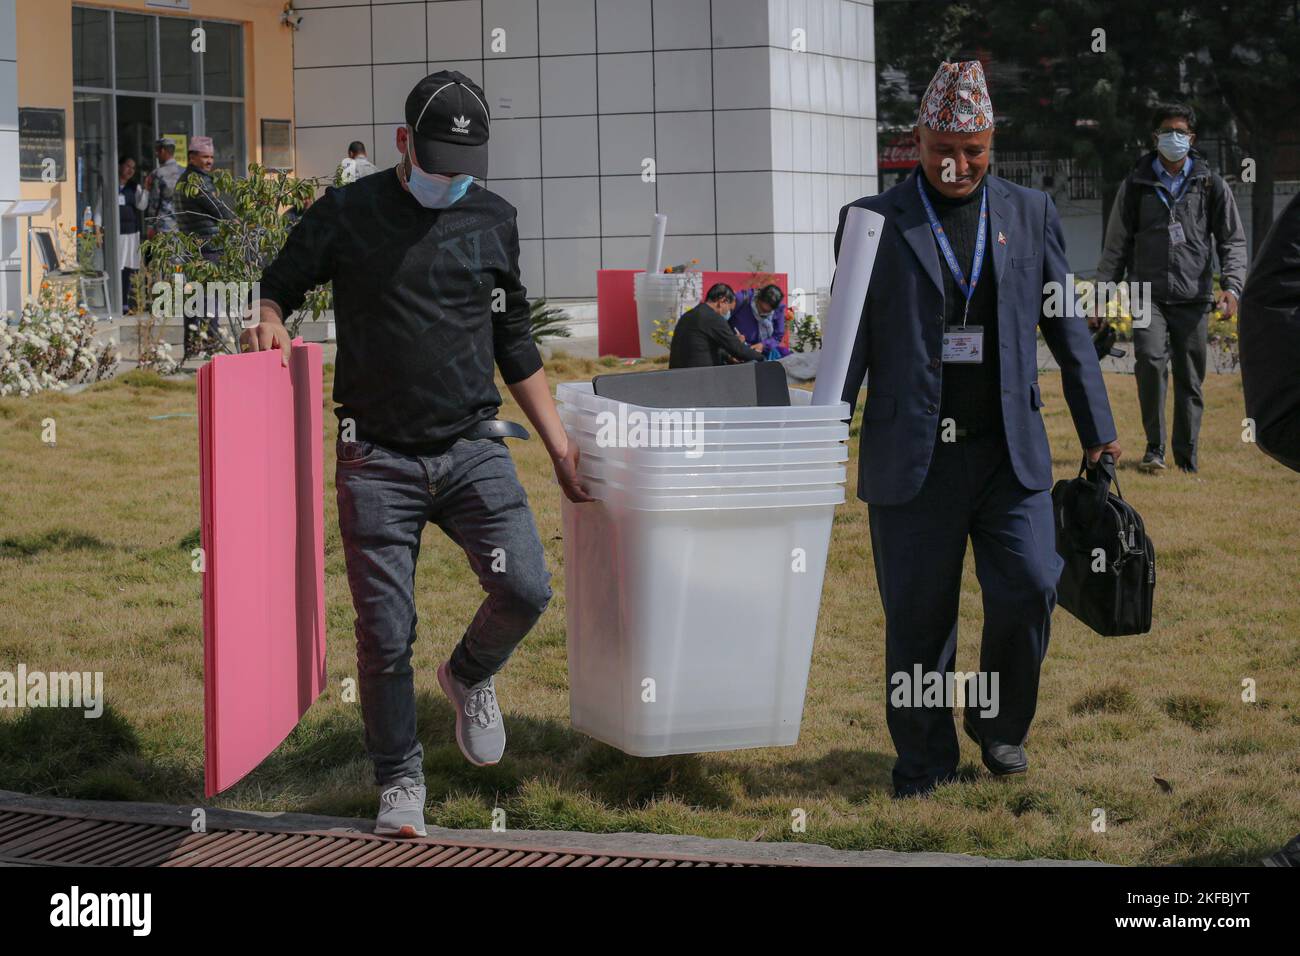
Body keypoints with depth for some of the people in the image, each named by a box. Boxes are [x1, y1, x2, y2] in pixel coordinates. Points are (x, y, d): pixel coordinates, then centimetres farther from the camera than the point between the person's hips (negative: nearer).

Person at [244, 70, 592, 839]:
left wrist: (559, 444, 15)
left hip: (471, 448, 2)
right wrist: (269, 320, -13)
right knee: (385, 636, -2)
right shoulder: (347, 215, 1)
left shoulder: (493, 221, 9)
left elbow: (515, 344, 17)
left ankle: (471, 676, 17)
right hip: (377, 458, -2)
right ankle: (400, 782, 17)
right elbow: (279, 285, 12)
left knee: (525, 588, -16)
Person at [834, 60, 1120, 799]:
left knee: (1029, 589, -6)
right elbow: (848, 342, 5)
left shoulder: (1030, 214, 9)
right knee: (918, 615, 3)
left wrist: (1098, 431, 10)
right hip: (912, 456, -1)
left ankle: (1001, 727, 19)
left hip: (1009, 452, 2)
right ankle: (925, 760, 19)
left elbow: (1068, 328, 12)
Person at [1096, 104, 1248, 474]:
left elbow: (1233, 239, 8)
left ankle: (1186, 454, 15)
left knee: (1190, 380, 3)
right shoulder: (1136, 185, 8)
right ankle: (1155, 447, -11)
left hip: (1194, 297, 1)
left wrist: (1232, 285, -7)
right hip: (1149, 294, -1)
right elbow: (1116, 245, 11)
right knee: (1150, 359, -22)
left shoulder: (1211, 184, 8)